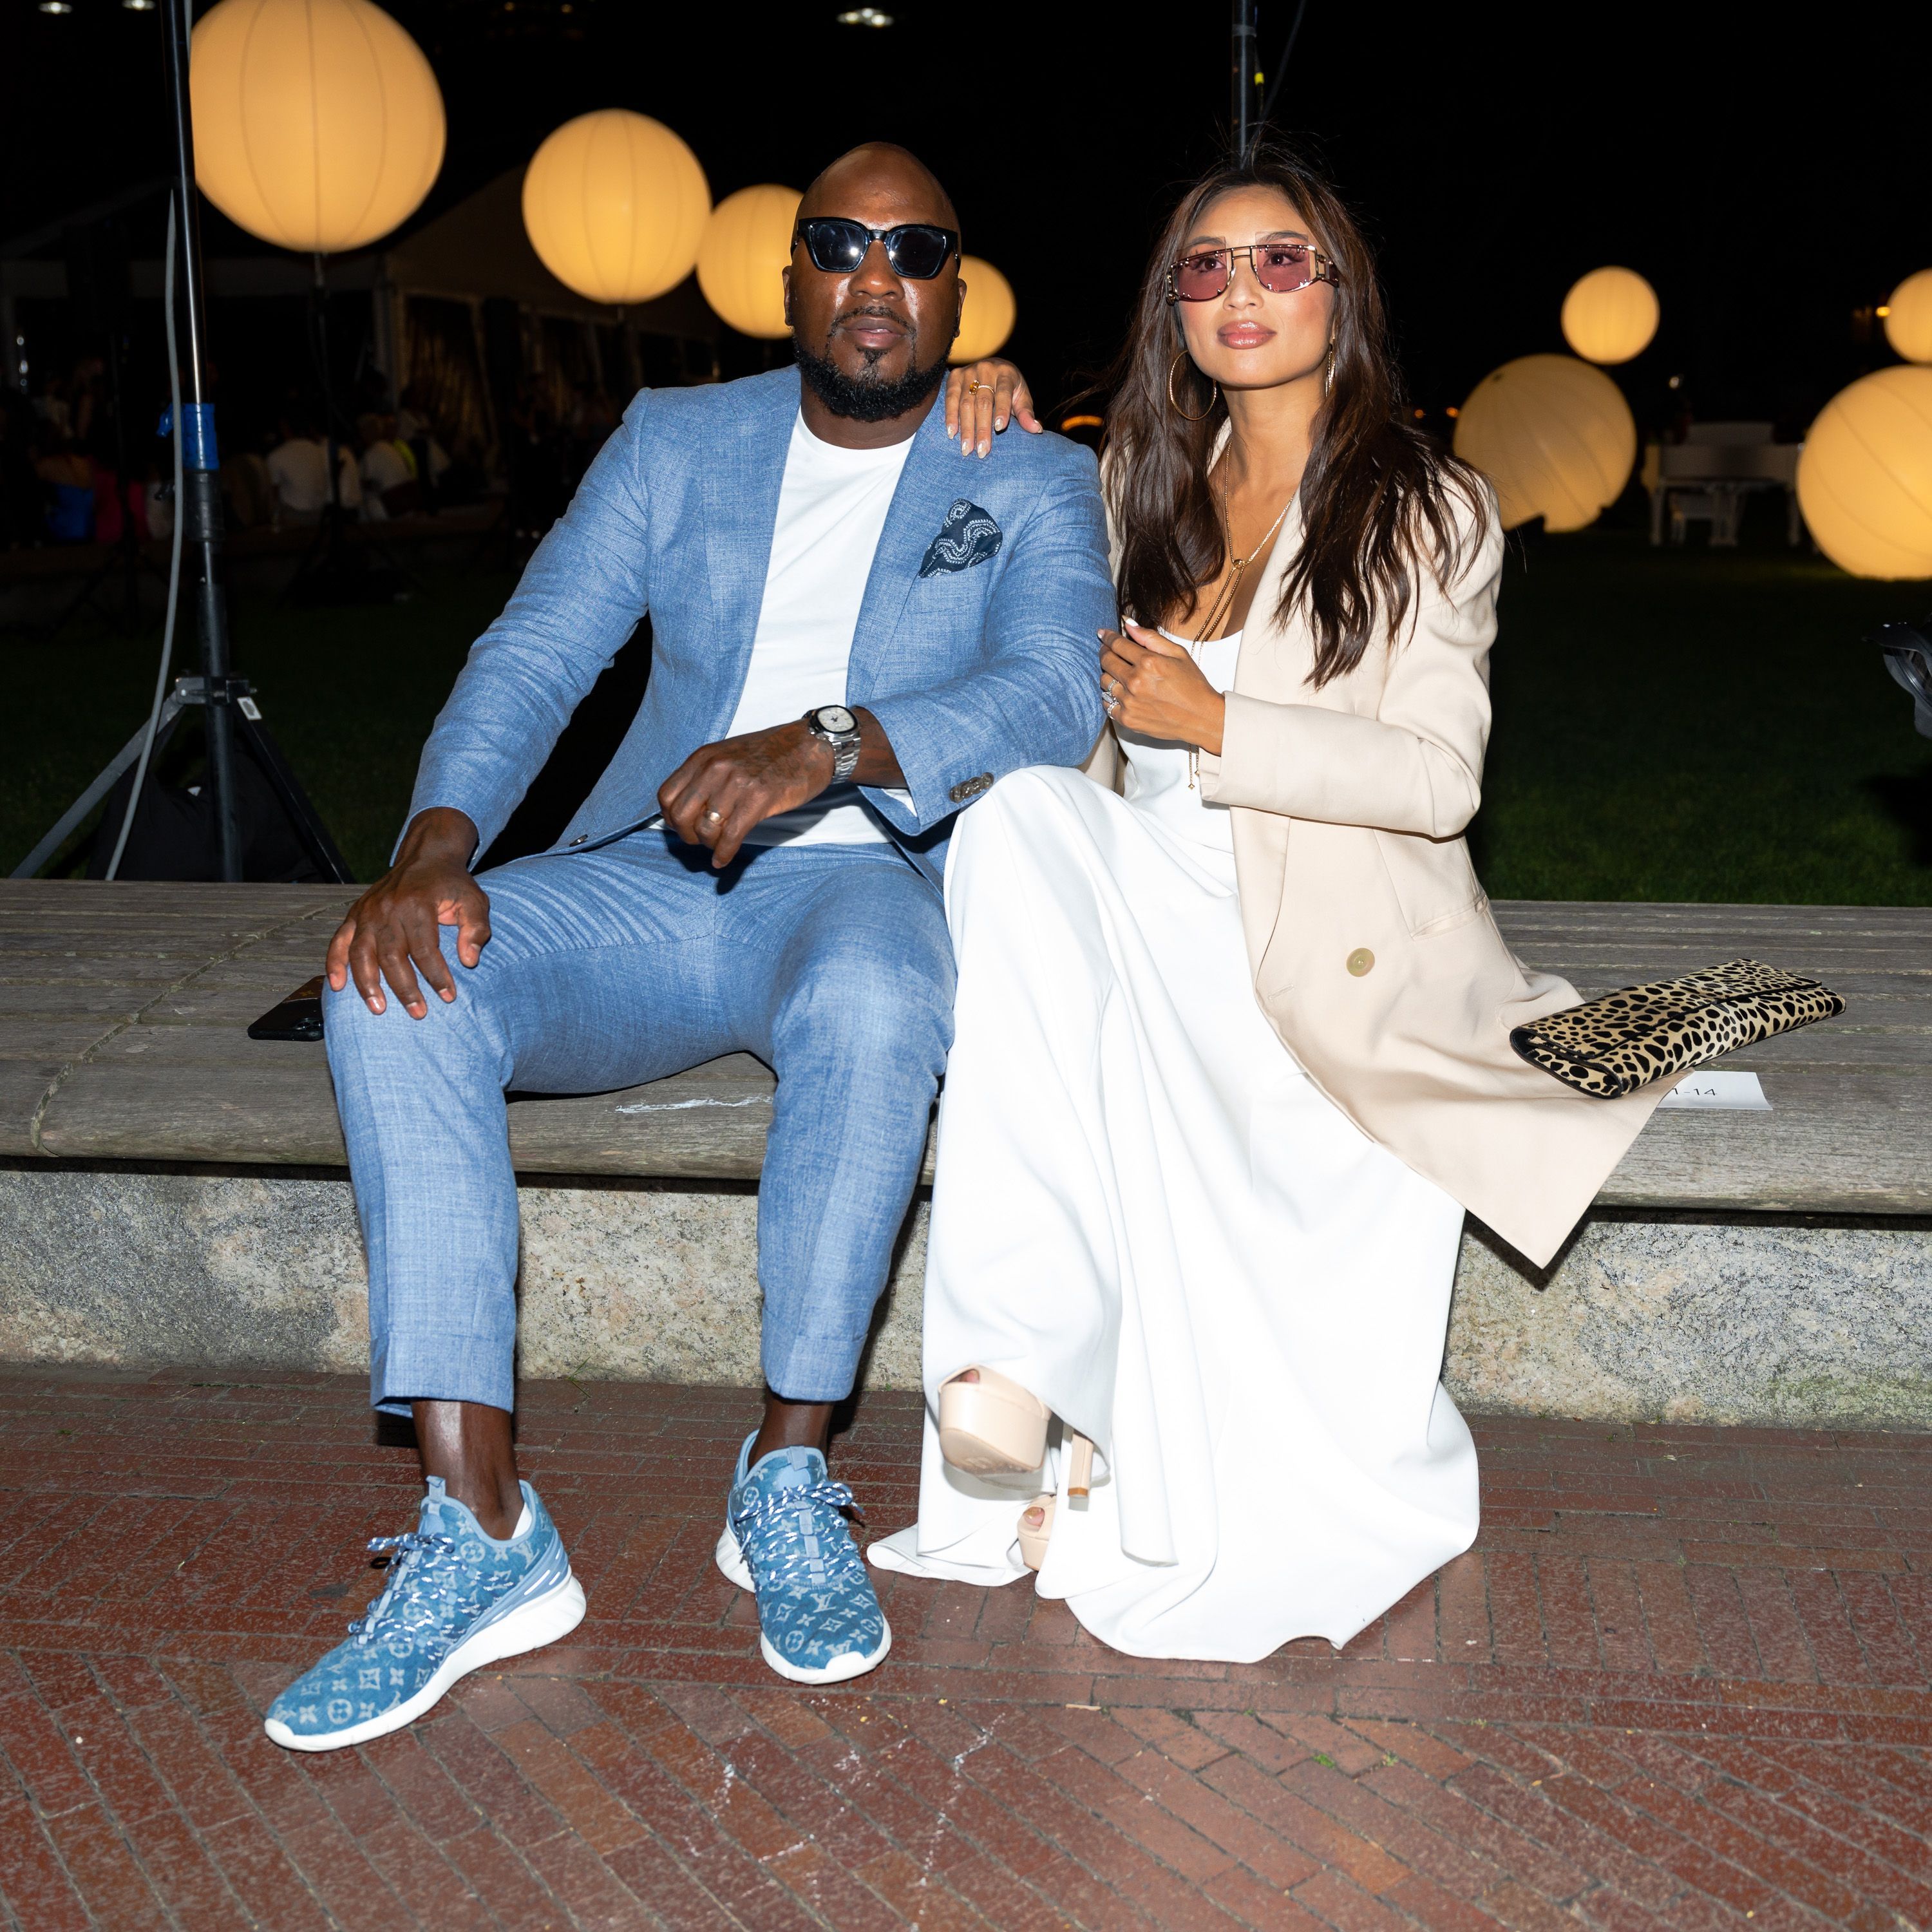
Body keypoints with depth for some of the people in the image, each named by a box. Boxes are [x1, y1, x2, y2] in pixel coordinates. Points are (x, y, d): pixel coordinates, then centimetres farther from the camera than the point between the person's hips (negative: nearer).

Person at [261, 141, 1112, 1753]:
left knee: (873, 1004, -40)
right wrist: (435, 844, -17)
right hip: (649, 882, 3)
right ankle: (481, 1534, -27)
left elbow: (1053, 694, -12)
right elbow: (534, 657, 4)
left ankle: (790, 1476, -21)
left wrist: (829, 743, -32)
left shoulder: (1035, 485, 7)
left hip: (867, 880, -2)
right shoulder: (675, 441, 15)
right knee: (394, 990, -26)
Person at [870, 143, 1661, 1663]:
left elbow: (1438, 779, -3)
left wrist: (1218, 725, -12)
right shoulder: (1145, 492, 19)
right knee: (1019, 820, -30)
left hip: (1331, 963, -3)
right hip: (1135, 897, 4)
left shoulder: (1432, 510, 6)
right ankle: (1022, 1357, -35)